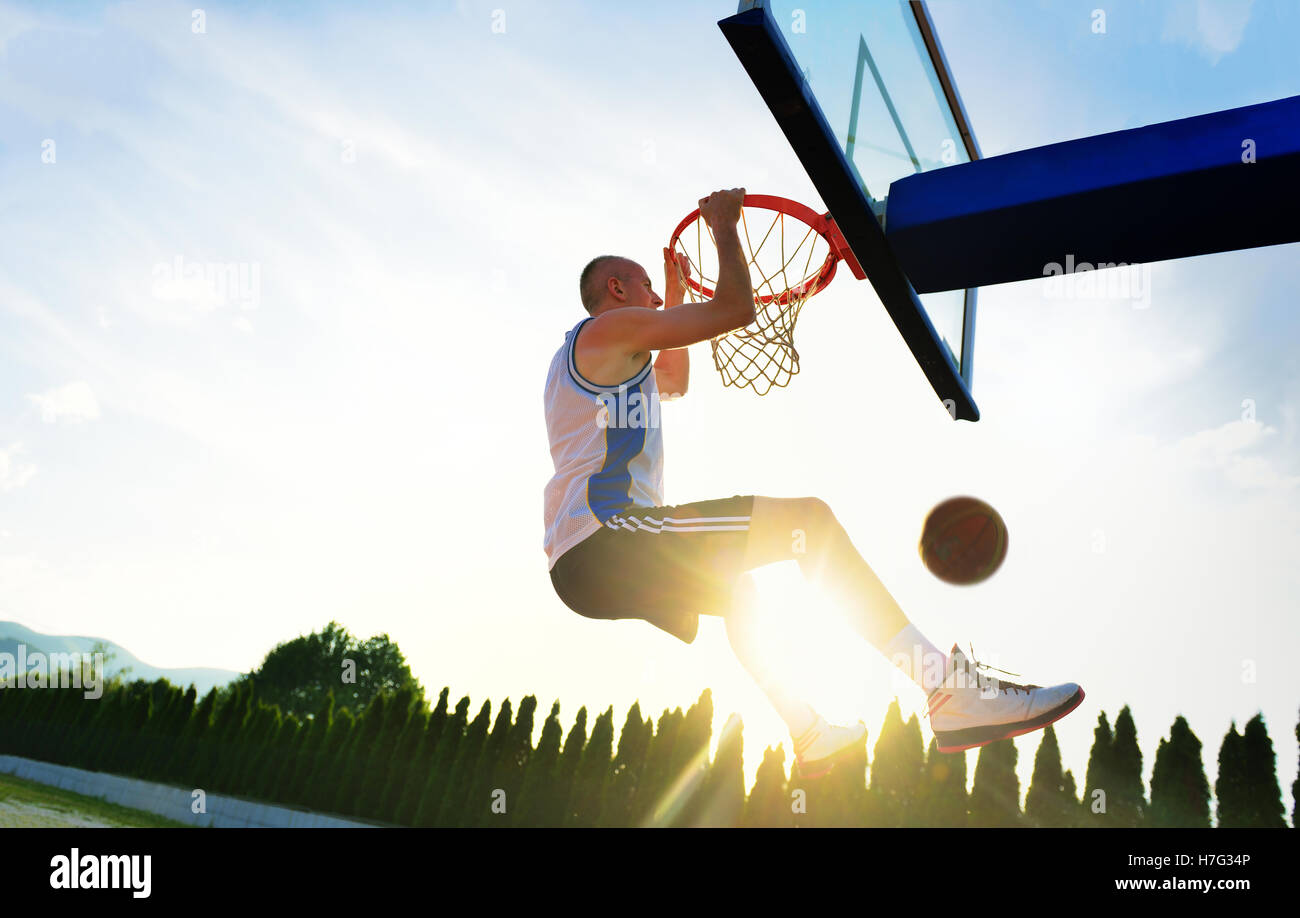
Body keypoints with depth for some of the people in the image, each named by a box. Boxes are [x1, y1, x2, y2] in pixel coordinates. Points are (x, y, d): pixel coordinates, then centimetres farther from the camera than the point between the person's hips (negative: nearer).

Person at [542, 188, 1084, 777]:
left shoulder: (578, 355, 29)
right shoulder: (609, 328, -1)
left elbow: (672, 382, 44)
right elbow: (736, 309, -7)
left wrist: (675, 296, 41)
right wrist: (724, 224, 9)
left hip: (582, 565, 10)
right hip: (603, 543, -10)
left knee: (732, 586, 31)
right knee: (804, 518, -14)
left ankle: (810, 734, 35)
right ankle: (948, 688, -21)